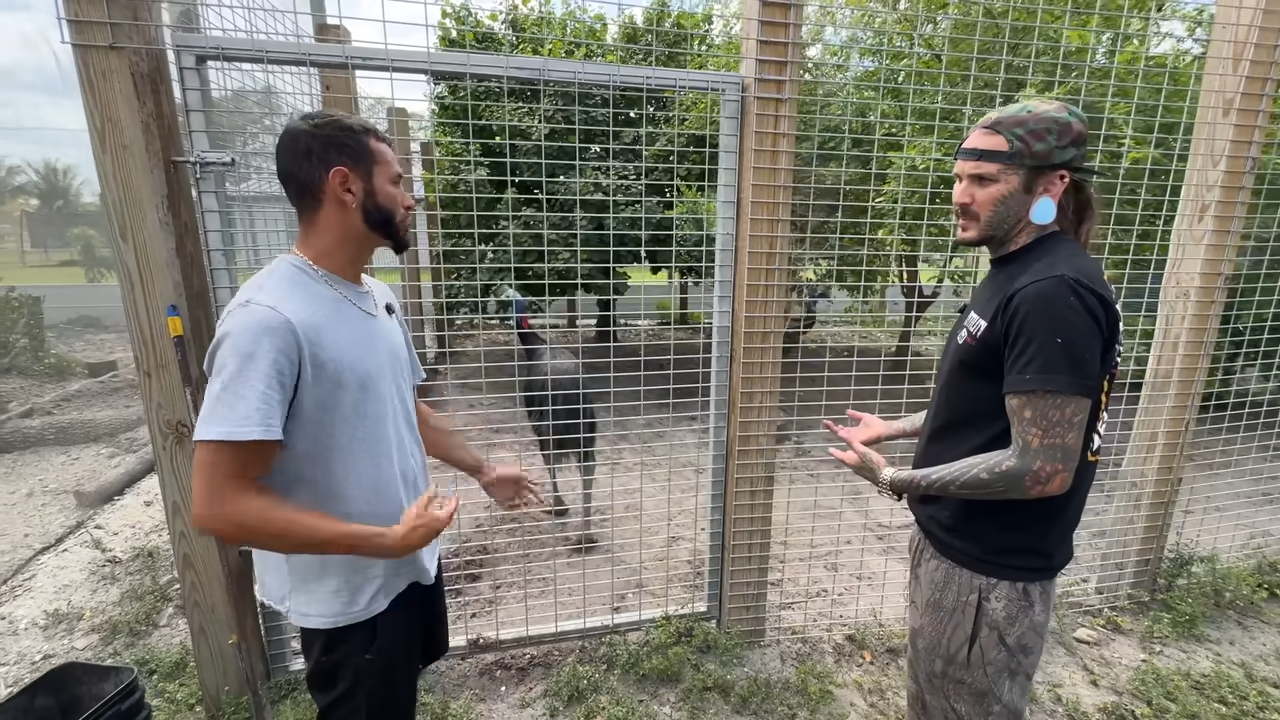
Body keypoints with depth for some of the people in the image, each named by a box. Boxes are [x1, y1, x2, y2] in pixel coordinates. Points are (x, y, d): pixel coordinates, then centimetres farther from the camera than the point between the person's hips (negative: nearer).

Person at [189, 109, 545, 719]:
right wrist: (386, 540, -26)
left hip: (413, 561, 8)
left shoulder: (378, 298, 1)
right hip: (349, 596, -8)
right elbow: (217, 503, -27)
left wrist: (481, 469, 15)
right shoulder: (268, 319, -27)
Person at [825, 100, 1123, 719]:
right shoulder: (1017, 273, 9)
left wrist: (897, 481, -19)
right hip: (955, 543, 10)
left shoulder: (1054, 294, -25)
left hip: (989, 572, -9)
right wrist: (893, 429, 10)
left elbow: (1043, 467, -27)